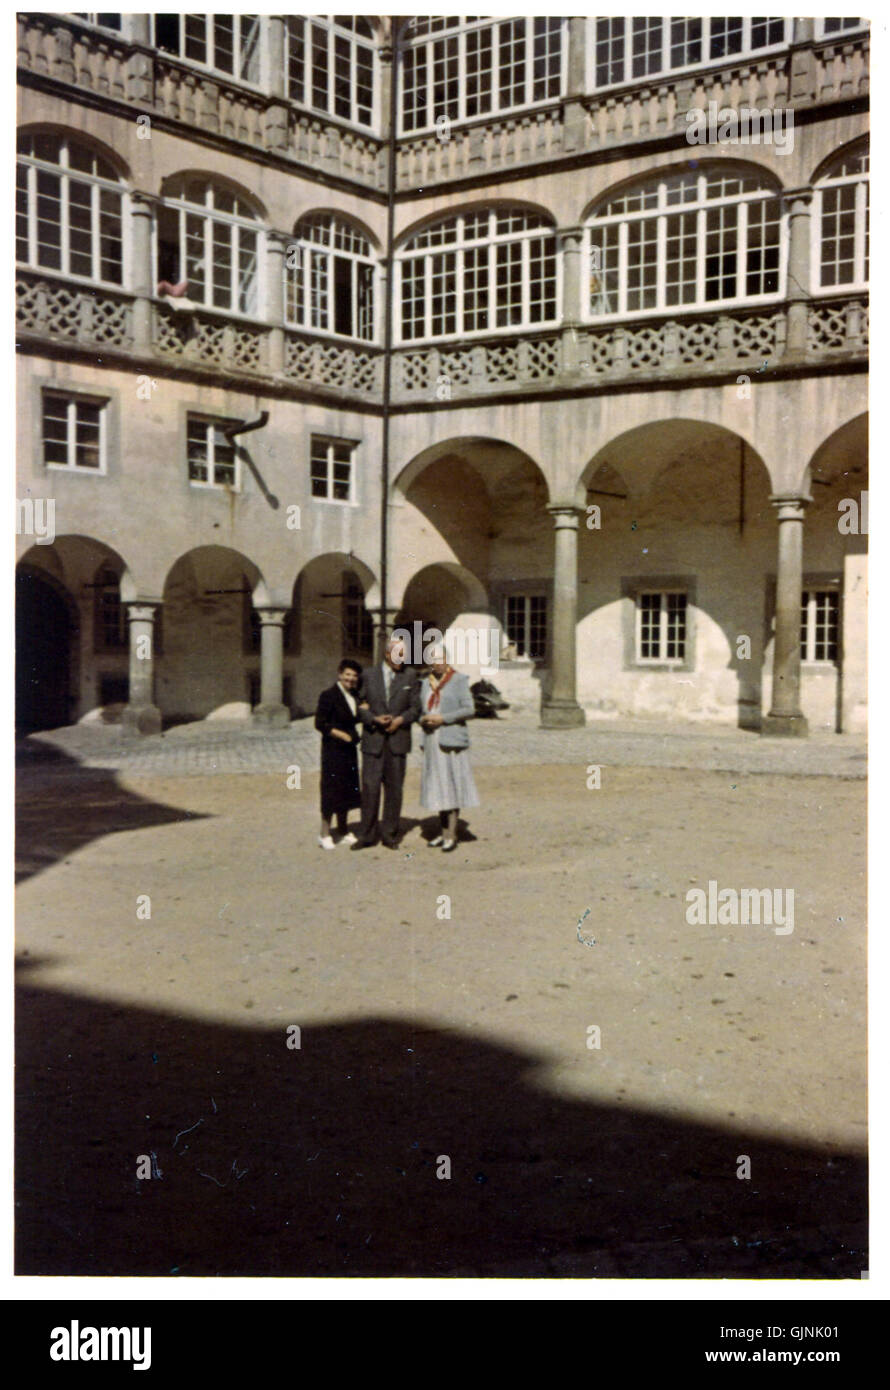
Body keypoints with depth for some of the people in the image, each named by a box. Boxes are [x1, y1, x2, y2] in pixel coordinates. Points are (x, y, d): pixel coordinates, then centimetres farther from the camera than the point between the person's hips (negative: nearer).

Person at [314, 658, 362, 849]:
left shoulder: (353, 696, 12)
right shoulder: (329, 695, -11)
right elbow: (320, 723, -14)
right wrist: (341, 735, -17)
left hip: (349, 749, 8)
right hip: (333, 750, -7)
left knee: (347, 790, 13)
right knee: (332, 790, -3)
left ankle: (344, 832, 24)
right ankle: (325, 834, 7)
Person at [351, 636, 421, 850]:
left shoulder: (410, 677, 8)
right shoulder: (369, 676, 6)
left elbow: (415, 707, 7)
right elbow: (360, 705, 5)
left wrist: (401, 720, -10)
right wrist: (374, 719, -12)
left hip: (398, 740, 1)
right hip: (373, 740, -1)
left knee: (394, 788, 4)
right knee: (369, 787, -4)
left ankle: (390, 834, 14)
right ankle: (366, 835, 4)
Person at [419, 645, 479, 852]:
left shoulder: (459, 680, -3)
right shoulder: (426, 682, 15)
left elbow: (469, 709, -9)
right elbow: (421, 709, 21)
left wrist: (443, 718, -16)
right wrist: (423, 720, -2)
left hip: (451, 740, -6)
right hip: (432, 741, 6)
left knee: (452, 787, -5)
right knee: (438, 788, 8)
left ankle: (452, 835, -2)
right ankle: (443, 832, 15)